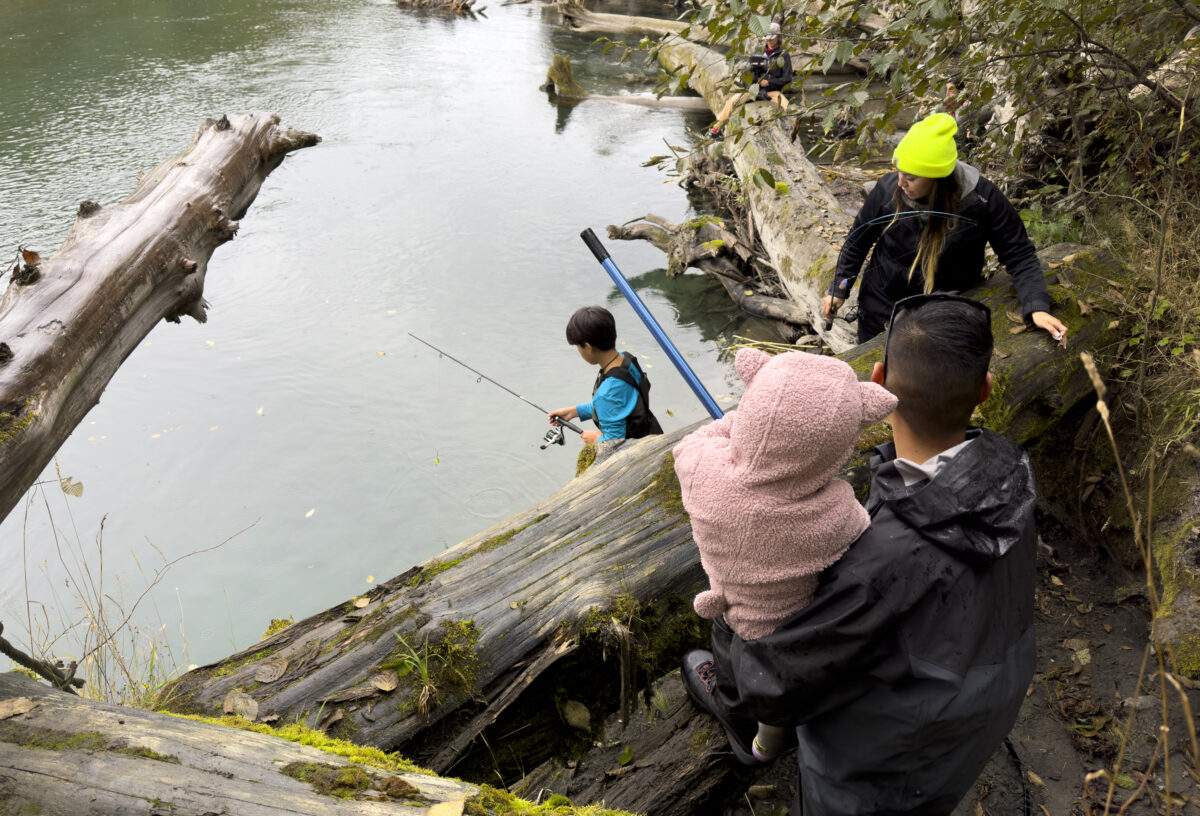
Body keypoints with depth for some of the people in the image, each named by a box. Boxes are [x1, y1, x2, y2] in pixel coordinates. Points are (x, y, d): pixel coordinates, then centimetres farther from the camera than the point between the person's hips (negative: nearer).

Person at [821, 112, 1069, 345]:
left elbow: (1019, 255, -13)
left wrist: (1037, 308, -24)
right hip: (884, 309, 1)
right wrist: (839, 289, 3)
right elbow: (859, 240, -2)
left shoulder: (983, 199, -22)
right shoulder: (888, 188, -19)